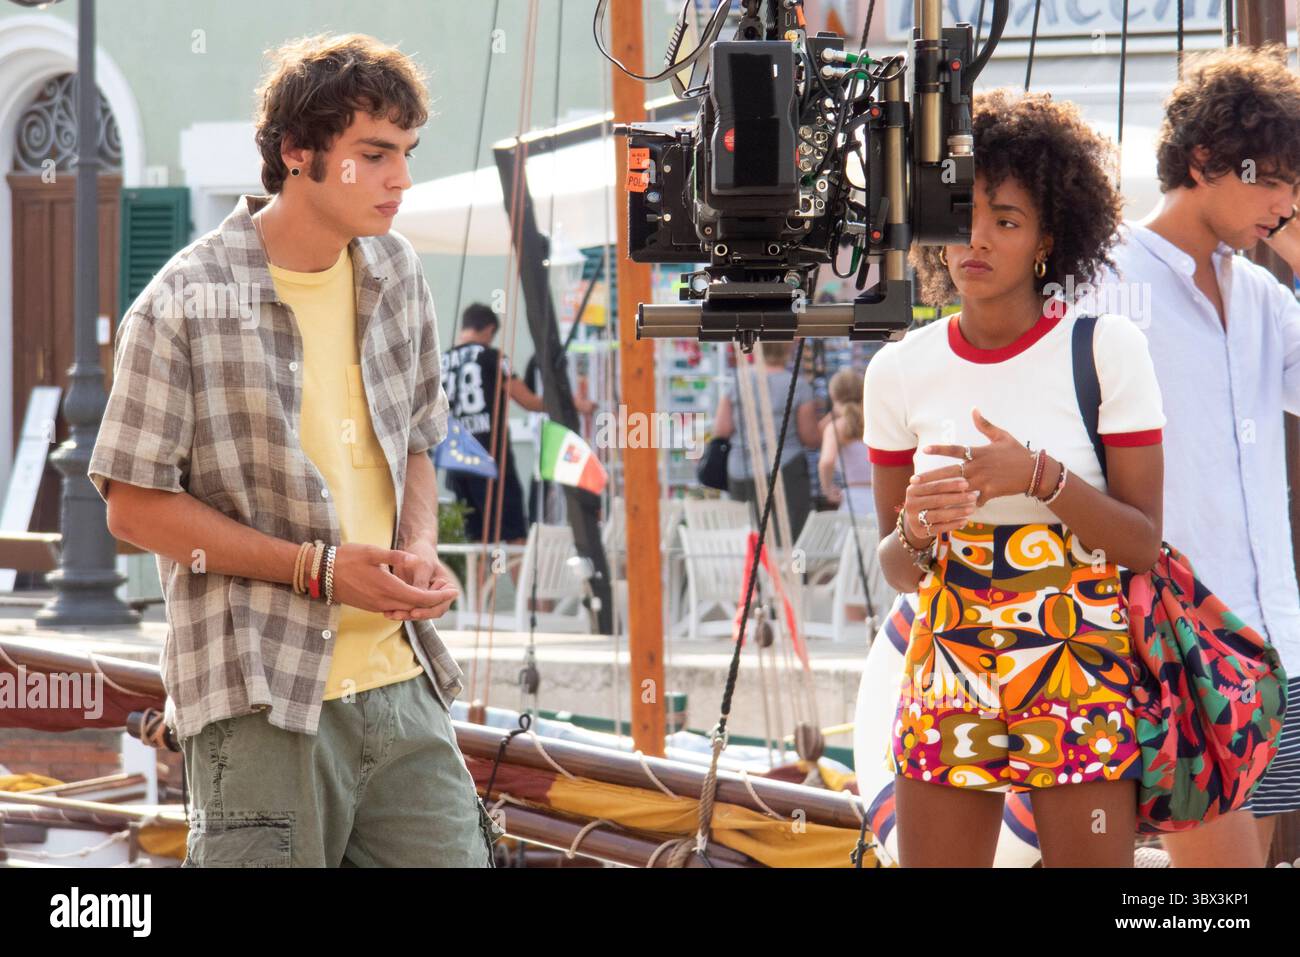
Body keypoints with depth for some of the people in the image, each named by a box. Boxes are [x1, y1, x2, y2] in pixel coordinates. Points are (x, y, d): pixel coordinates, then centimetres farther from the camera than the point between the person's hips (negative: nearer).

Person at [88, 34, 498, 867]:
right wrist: (318, 569, -14)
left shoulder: (396, 275, 11)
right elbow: (135, 505, -8)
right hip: (264, 704, -6)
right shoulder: (187, 305, -9)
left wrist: (421, 548, 1)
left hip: (402, 686, 6)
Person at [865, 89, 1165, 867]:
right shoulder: (901, 372, 4)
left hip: (1082, 681, -2)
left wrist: (1038, 476, -19)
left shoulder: (1106, 350, -4)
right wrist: (915, 530, -12)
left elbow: (1143, 545, -4)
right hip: (946, 679, 3)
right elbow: (897, 569, 11)